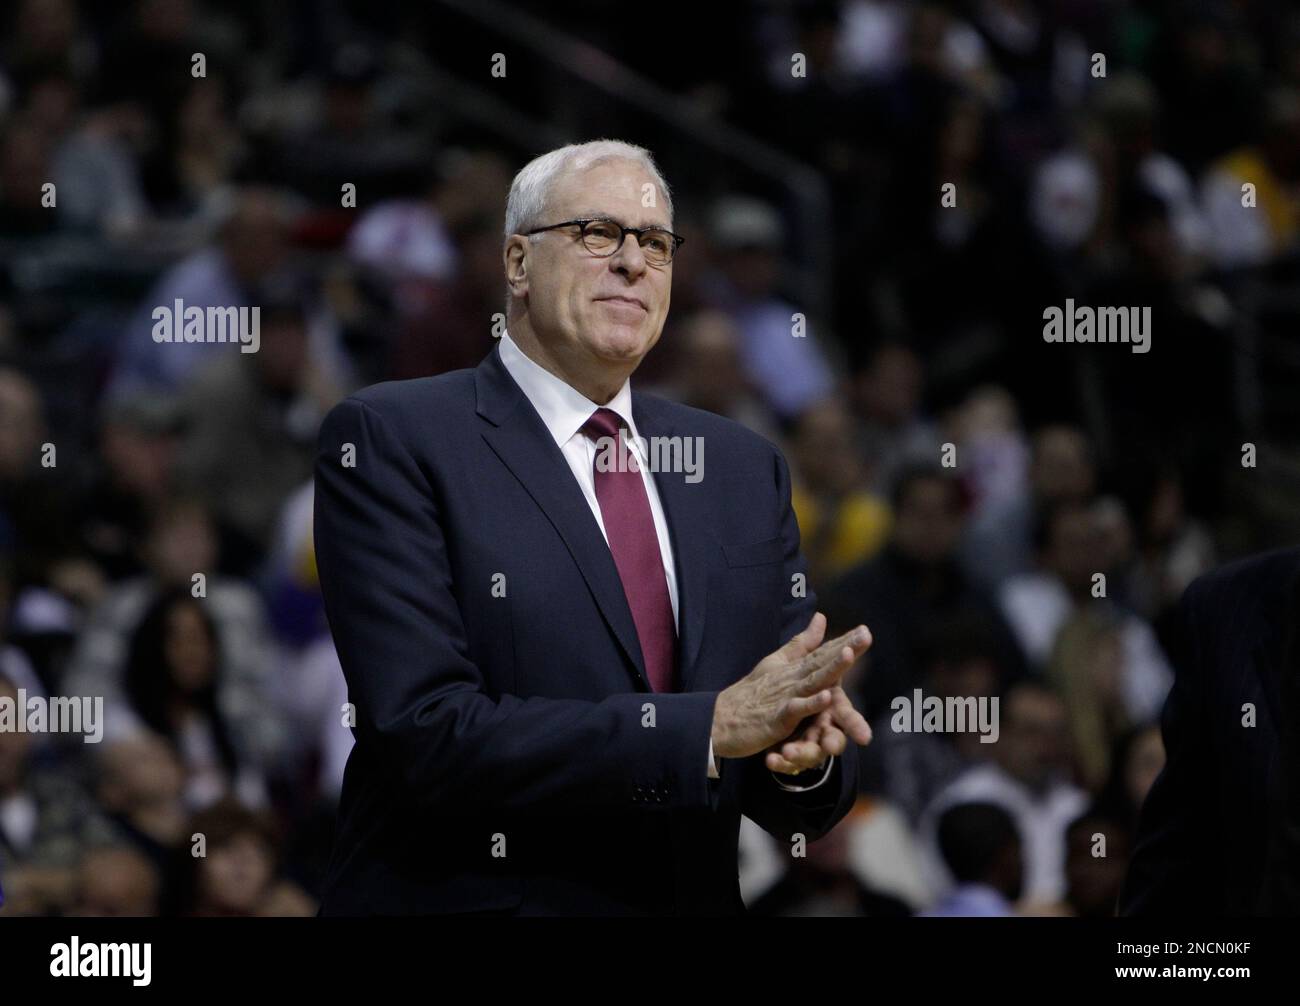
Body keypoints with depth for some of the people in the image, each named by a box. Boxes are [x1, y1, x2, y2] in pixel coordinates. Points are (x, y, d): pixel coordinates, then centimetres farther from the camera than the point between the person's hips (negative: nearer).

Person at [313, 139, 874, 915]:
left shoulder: (744, 467, 8)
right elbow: (429, 733, -19)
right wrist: (714, 727, -23)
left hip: (696, 905, 5)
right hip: (467, 897, -4)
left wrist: (806, 752, -17)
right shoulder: (388, 440, -8)